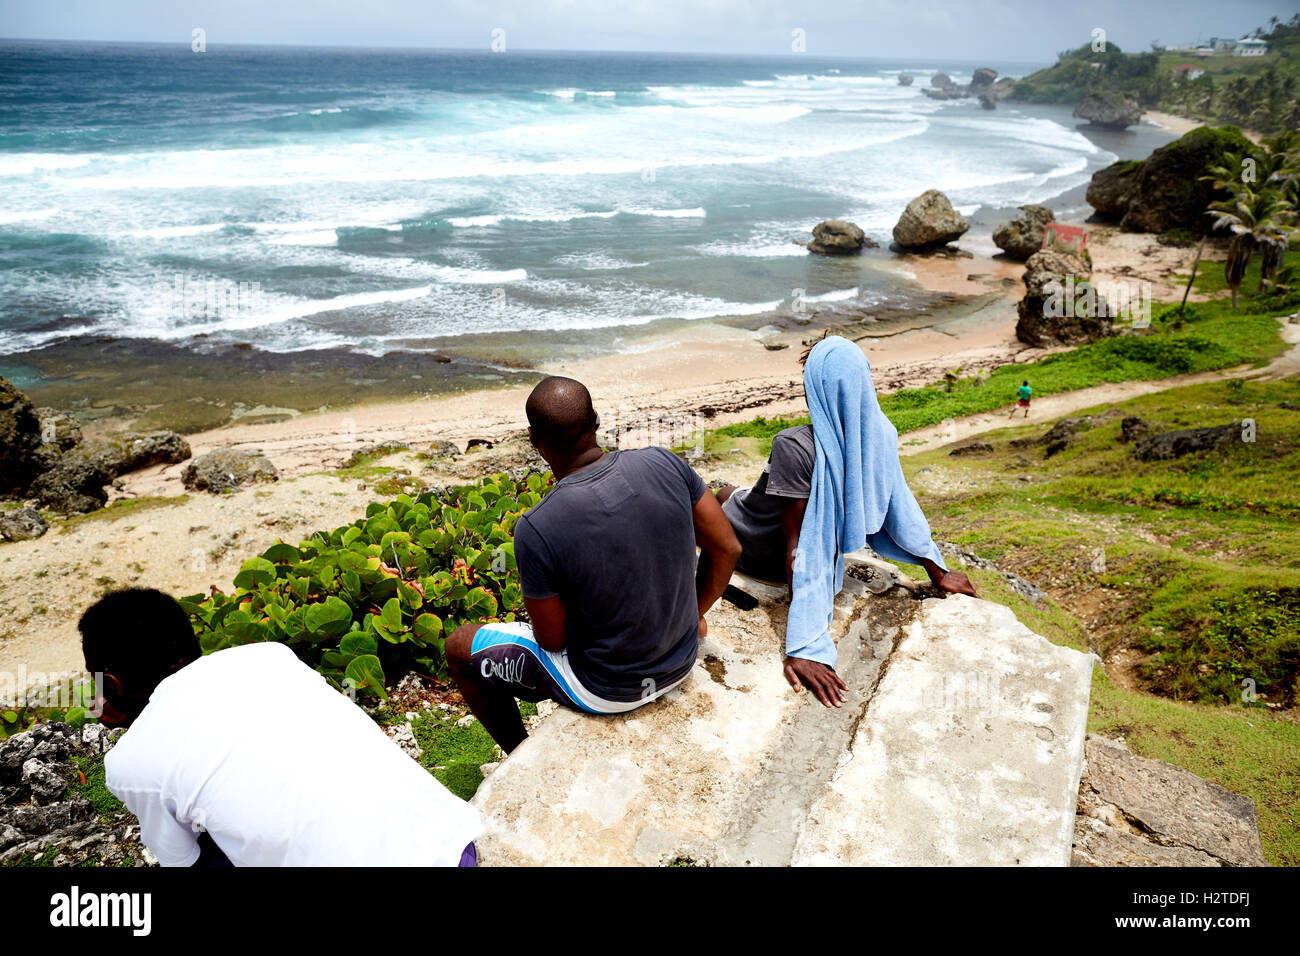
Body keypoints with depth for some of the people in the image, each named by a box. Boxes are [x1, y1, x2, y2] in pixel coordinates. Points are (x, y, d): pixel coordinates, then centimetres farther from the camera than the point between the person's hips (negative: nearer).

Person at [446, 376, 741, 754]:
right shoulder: (663, 463, -16)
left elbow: (551, 640, -15)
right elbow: (727, 549, -5)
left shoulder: (535, 530, -28)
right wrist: (694, 613, 10)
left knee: (461, 646, 15)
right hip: (681, 663, 5)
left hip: (606, 689, -5)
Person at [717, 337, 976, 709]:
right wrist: (938, 573, 6)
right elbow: (900, 507, -9)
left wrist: (804, 647, -36)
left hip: (760, 554, -6)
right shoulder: (877, 433, -19)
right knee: (730, 492, 31)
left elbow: (796, 550, -38)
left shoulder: (794, 446, -38)